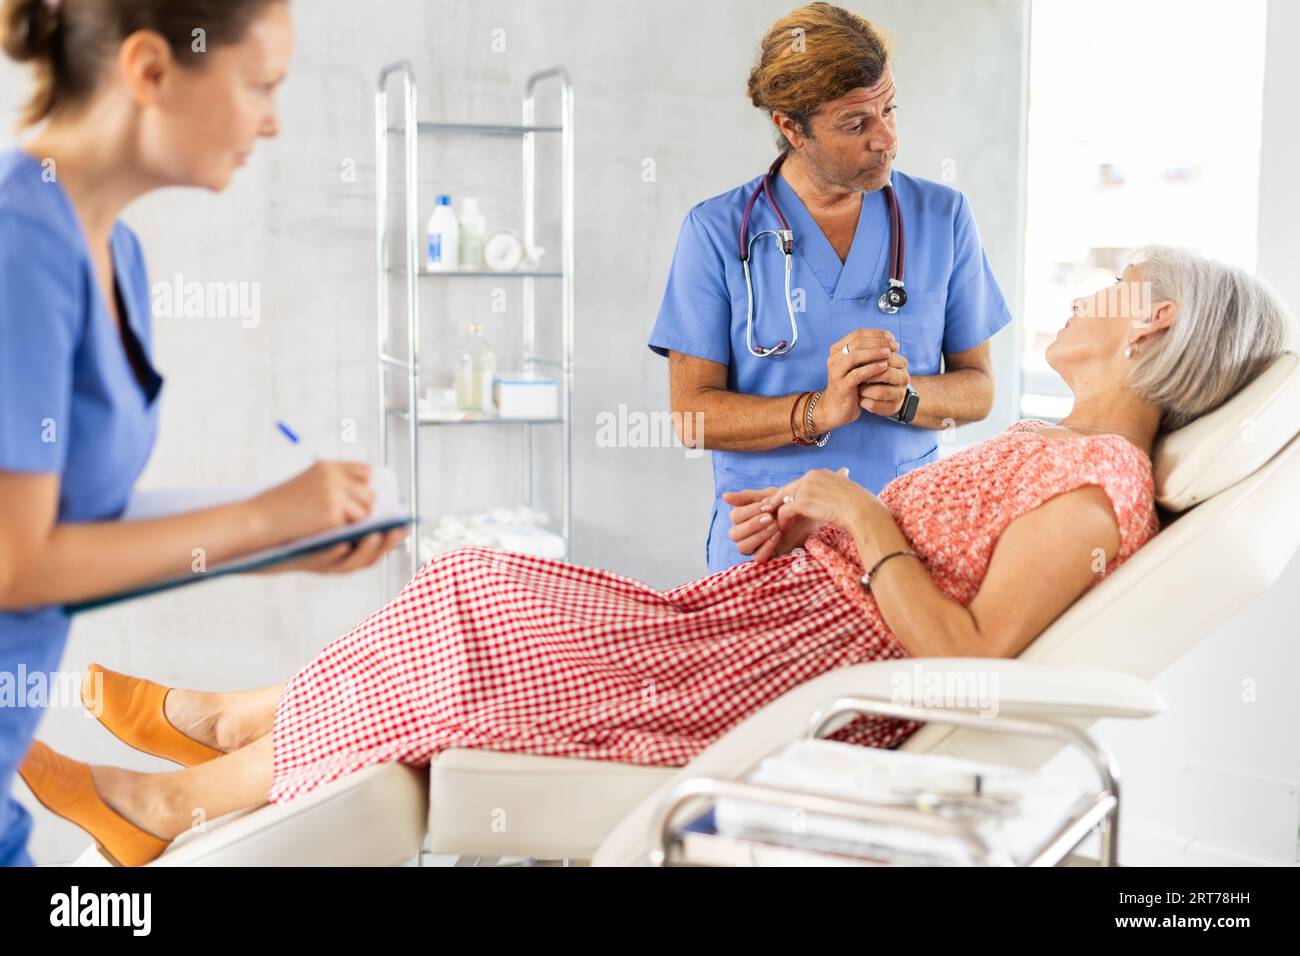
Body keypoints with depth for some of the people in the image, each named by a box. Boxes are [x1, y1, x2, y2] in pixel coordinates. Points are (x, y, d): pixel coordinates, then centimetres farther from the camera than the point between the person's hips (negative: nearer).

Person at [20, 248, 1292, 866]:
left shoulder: (1093, 485, -15)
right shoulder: (1051, 443, 16)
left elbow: (969, 660, -24)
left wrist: (859, 513, -20)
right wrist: (796, 519, 2)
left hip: (761, 687, -9)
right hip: (749, 627, 9)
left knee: (451, 662, -9)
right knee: (474, 591, 5)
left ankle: (177, 801, 7)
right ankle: (228, 720, 18)